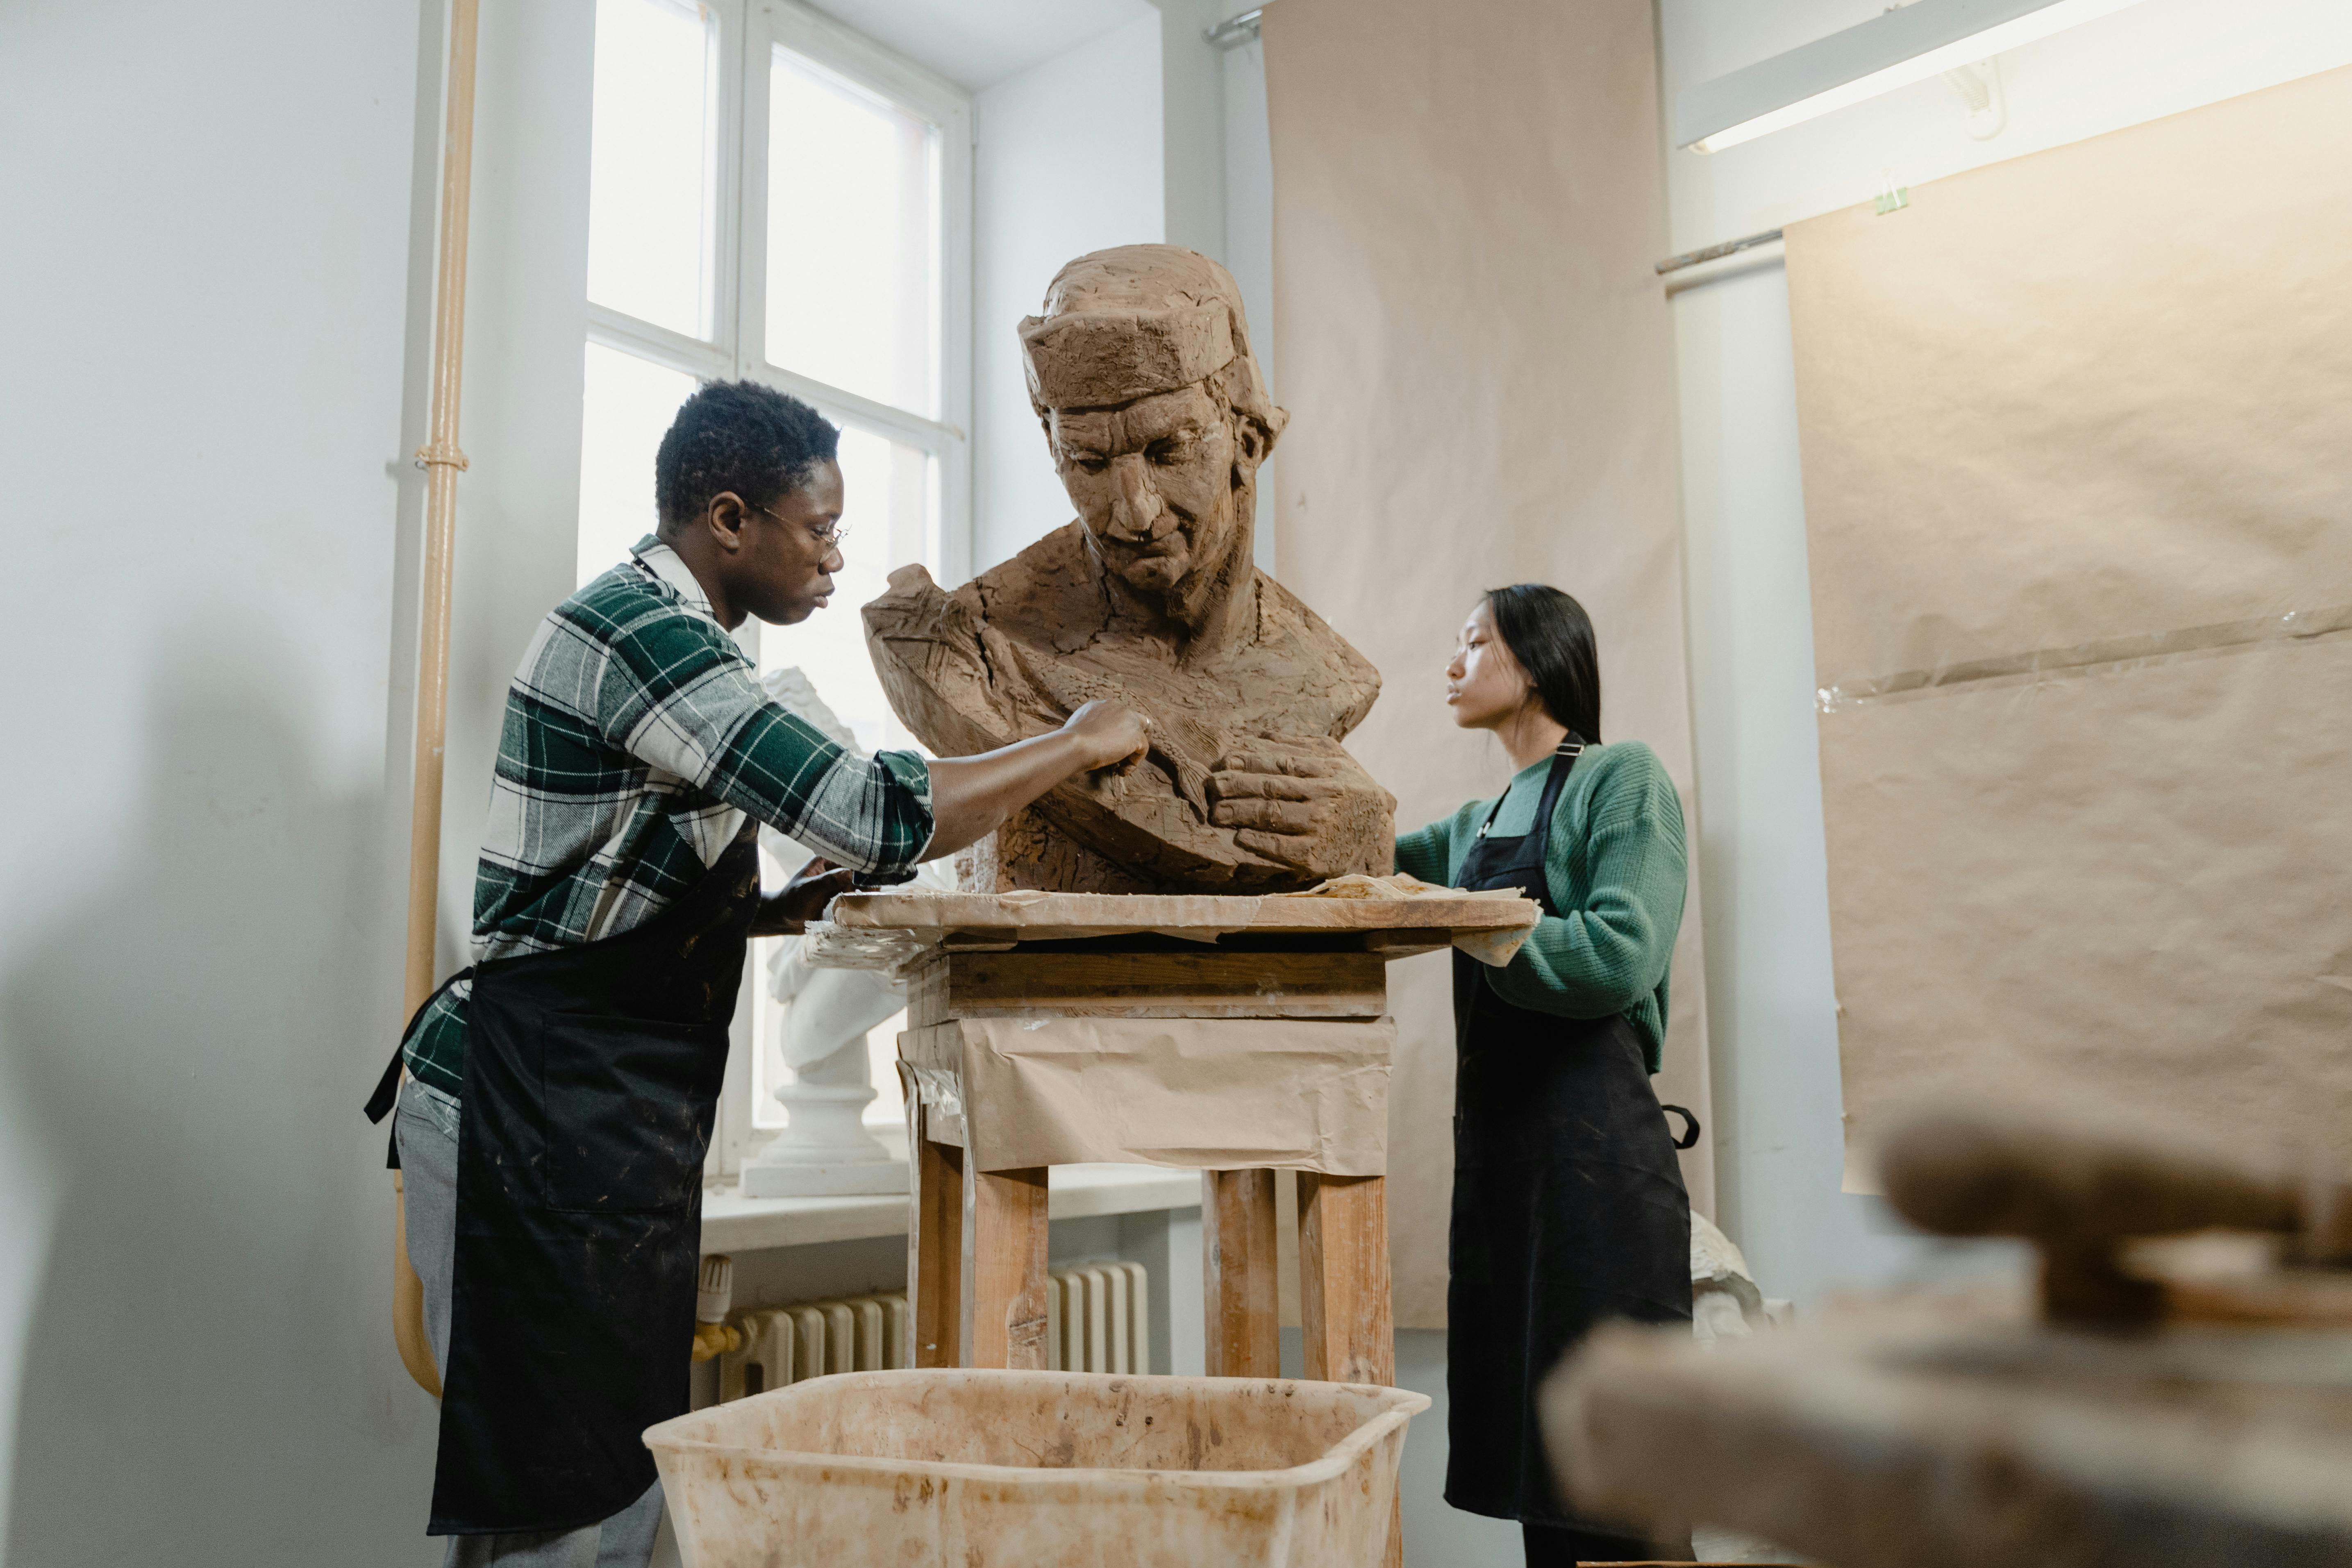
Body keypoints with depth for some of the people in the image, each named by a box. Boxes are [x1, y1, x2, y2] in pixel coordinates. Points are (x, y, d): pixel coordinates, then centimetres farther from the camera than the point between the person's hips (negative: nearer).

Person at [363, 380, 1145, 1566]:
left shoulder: (670, 635, 16)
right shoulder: (634, 628, -16)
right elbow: (871, 814, -25)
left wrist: (783, 907, 8)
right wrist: (1079, 746, -12)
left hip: (600, 1121, 10)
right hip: (536, 1114, -10)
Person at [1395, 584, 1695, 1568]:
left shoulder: (1621, 779, -3)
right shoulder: (1475, 826, 19)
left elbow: (1621, 958, -16)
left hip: (1593, 1142, -7)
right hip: (1493, 1137, 7)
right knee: (1529, 1453, 12)